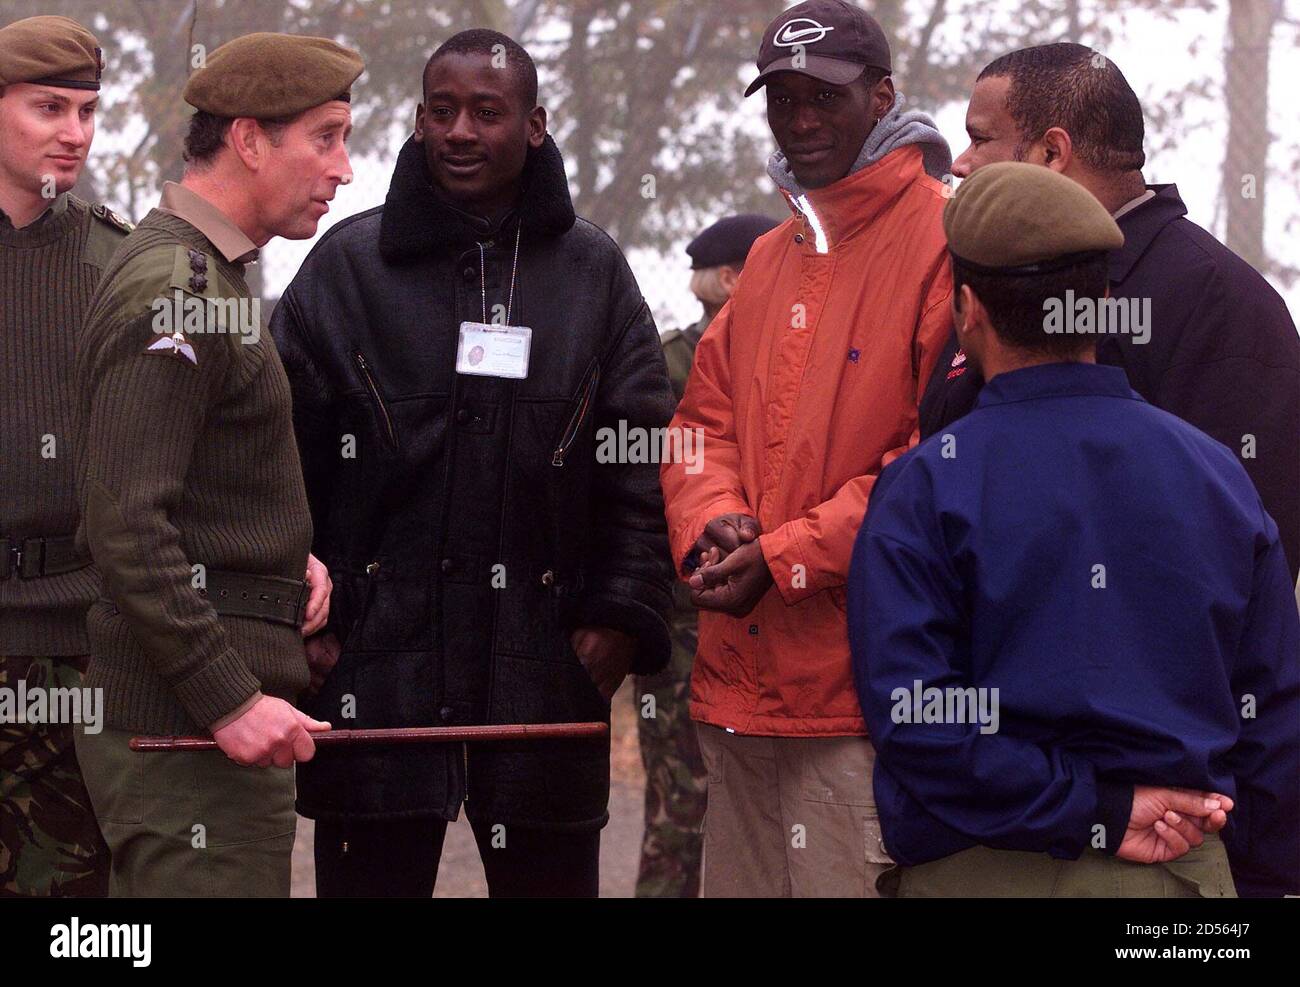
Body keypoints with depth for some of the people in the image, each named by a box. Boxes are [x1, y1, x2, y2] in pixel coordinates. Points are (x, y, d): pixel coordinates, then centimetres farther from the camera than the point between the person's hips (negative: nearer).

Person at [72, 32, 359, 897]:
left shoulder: (208, 277, 19)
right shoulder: (172, 292, -15)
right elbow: (126, 522, -22)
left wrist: (291, 559, 11)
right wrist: (229, 699, -22)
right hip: (188, 729, -10)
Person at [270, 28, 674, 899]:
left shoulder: (592, 273, 8)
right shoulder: (348, 264, 5)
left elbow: (644, 463, 7)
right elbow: (285, 458, 3)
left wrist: (624, 614, -3)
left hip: (546, 664, 1)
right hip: (376, 656, -1)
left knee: (551, 877, 7)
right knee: (370, 876, 3)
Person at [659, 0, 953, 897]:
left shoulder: (949, 239, -7)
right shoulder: (770, 259, 19)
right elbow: (706, 419, 21)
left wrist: (784, 558, -14)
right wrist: (711, 523, -2)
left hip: (866, 692, -8)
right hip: (741, 687, 8)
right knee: (738, 885, 11)